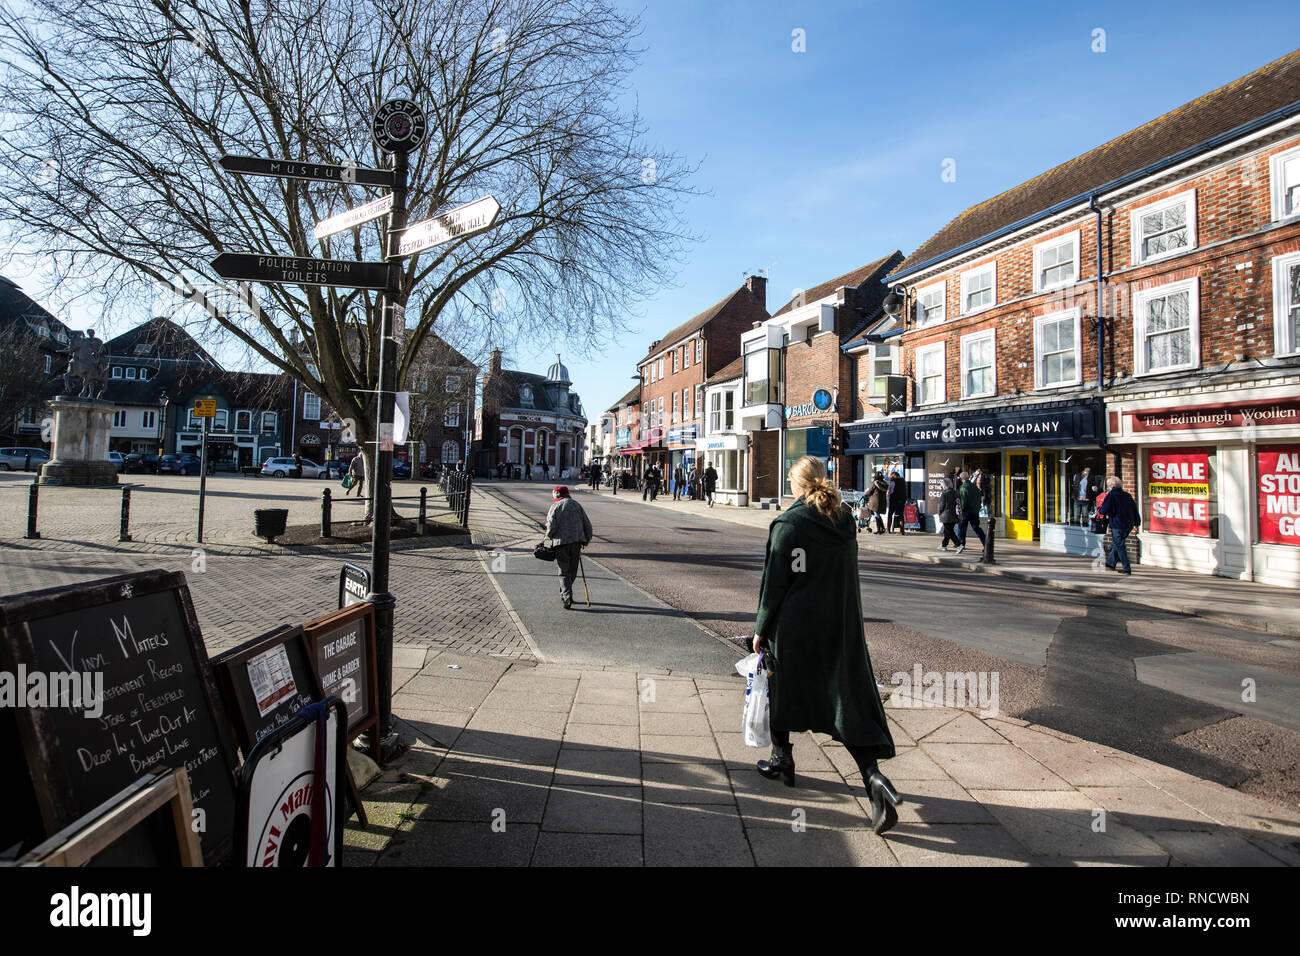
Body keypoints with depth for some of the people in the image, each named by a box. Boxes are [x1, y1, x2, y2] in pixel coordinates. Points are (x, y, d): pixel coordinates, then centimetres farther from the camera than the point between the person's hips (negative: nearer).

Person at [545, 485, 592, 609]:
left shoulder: (555, 506, -2)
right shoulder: (577, 505, 11)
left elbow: (552, 526, -12)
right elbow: (587, 524, 10)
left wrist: (549, 535, 9)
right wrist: (586, 541, 20)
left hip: (561, 541, -3)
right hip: (577, 541, 4)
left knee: (564, 571, 0)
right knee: (573, 570, 16)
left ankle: (567, 597, -12)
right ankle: (564, 593, 29)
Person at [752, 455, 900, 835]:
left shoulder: (788, 524, -13)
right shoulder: (845, 523, 5)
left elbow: (774, 582, -11)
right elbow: (849, 577, 12)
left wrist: (761, 629, -4)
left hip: (793, 626, -4)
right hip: (841, 628, 4)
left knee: (782, 690, 18)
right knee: (849, 700, 4)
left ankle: (781, 760, 32)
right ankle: (873, 776, -11)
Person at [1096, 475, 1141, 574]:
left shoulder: (1111, 495, -10)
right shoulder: (1127, 495, 8)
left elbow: (1105, 510, -13)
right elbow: (1134, 509, 14)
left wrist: (1099, 510, 9)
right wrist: (1136, 522, 23)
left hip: (1117, 526, -7)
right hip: (1129, 525, 7)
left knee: (1120, 547, 0)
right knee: (1116, 544, 21)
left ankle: (1127, 569, -1)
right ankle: (1110, 563, 31)